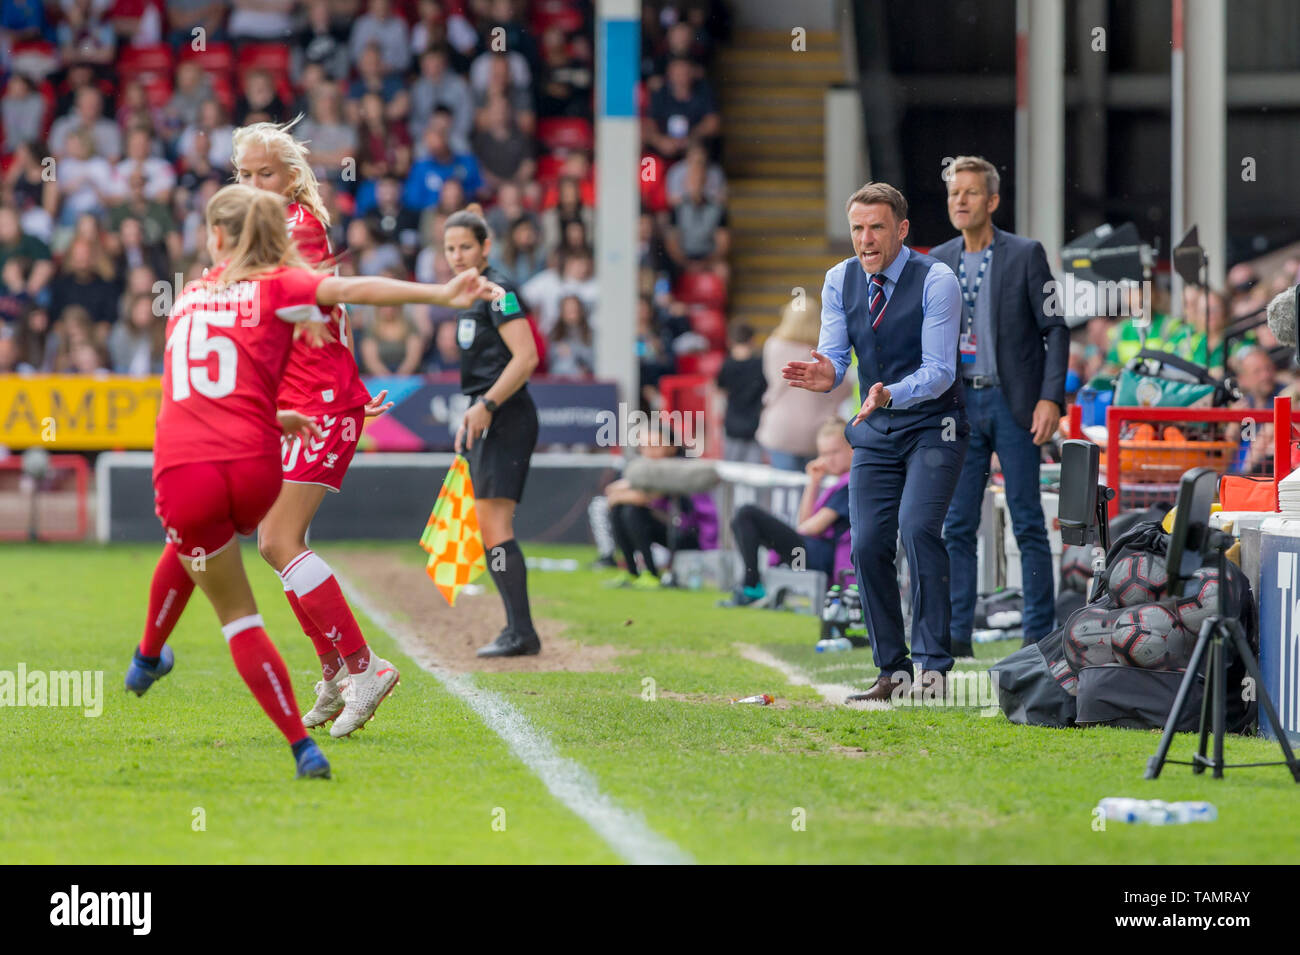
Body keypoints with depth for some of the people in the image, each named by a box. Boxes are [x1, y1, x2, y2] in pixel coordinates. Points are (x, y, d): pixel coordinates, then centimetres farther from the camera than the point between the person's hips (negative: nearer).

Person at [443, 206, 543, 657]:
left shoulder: (498, 291, -11)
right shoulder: (474, 294, 19)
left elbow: (526, 357, -20)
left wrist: (486, 406, -22)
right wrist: (472, 417, 24)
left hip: (506, 418, -10)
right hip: (487, 419, 10)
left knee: (495, 525, -15)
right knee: (488, 528, 9)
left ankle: (521, 632, -17)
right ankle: (518, 630, 11)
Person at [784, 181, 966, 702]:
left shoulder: (935, 280, -16)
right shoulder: (840, 281, 0)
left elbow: (939, 371, -19)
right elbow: (834, 354, -5)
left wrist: (890, 395, -37)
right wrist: (822, 374, -30)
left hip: (932, 426, -5)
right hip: (875, 430, 5)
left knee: (917, 528, -24)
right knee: (868, 545, -4)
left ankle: (934, 665, -21)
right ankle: (893, 669, 8)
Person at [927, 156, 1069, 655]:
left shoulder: (1026, 255, -3)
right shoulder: (938, 262, 9)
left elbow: (1055, 329, -3)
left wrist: (1050, 398, -12)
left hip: (1013, 403, -4)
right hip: (960, 403, 4)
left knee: (1028, 523, 0)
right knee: (958, 524, 3)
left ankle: (1039, 634, 4)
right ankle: (956, 635, 6)